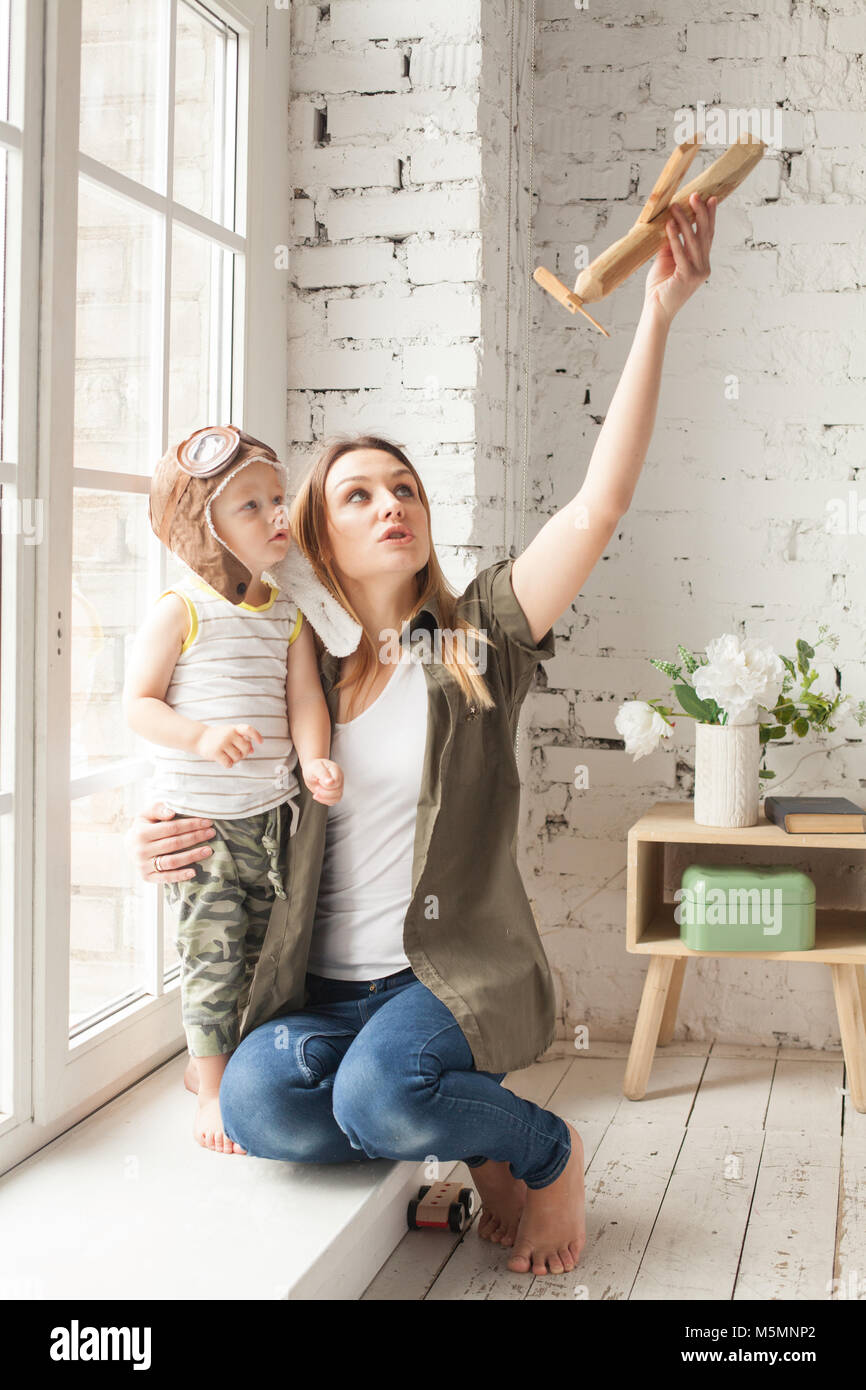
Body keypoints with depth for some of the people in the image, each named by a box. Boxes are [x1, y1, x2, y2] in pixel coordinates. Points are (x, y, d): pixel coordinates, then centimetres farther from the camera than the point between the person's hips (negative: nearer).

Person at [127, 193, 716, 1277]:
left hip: (456, 973, -3)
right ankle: (484, 1141, -3)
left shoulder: (479, 638, 0)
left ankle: (548, 1152, 0)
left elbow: (598, 506, -13)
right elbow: (239, 812, 18)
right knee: (259, 1101, -28)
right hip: (319, 984, 3)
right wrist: (152, 839, -8)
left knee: (380, 1095, -33)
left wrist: (658, 314, -20)